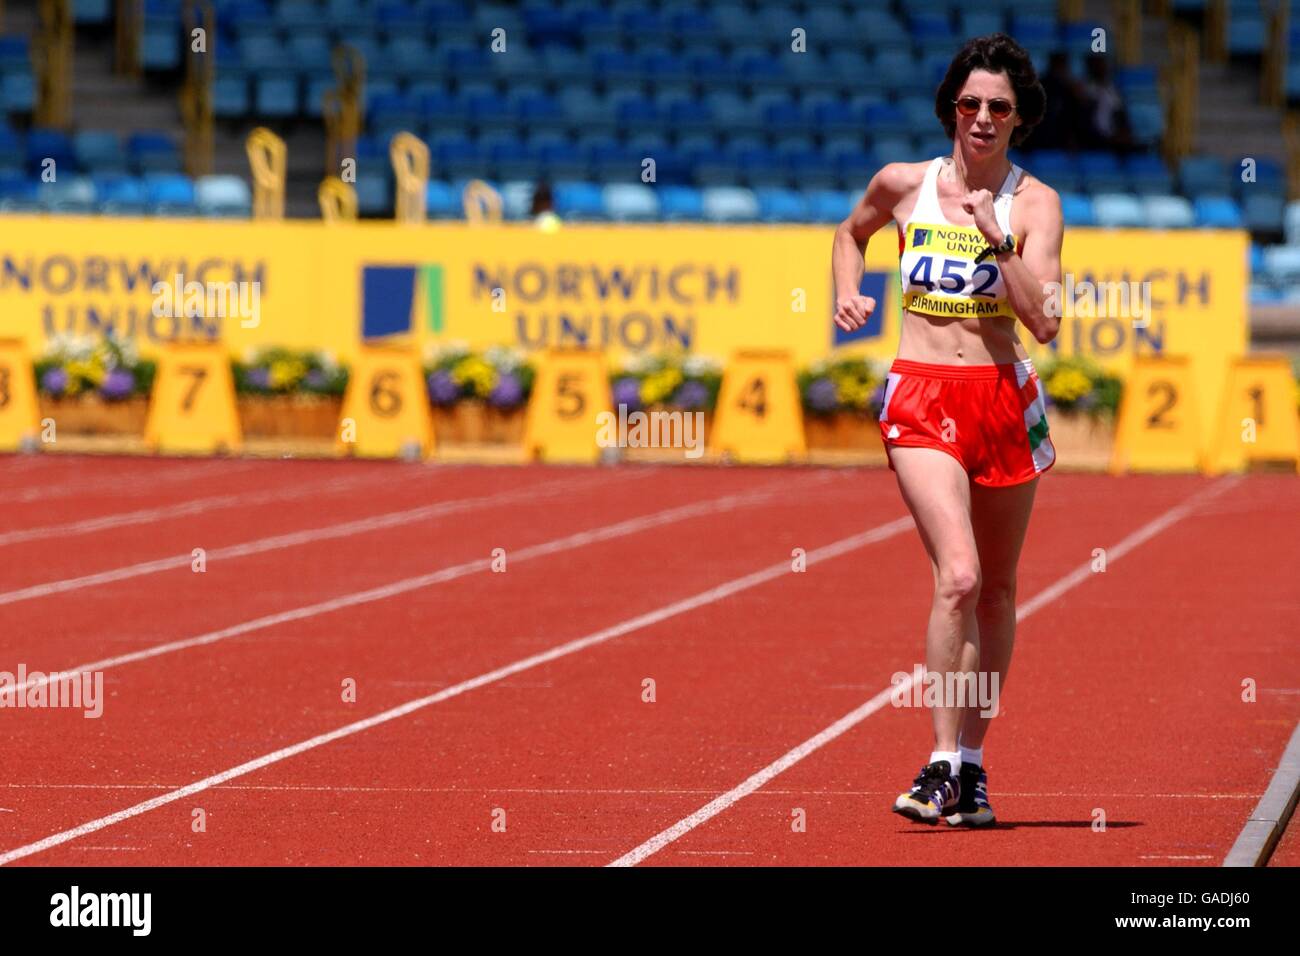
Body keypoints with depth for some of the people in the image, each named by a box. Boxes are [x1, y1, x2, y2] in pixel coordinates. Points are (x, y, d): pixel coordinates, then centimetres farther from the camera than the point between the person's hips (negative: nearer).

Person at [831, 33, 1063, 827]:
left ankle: (972, 765, 24)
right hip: (922, 401, -2)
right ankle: (944, 765, -17)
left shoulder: (1034, 203, 0)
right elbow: (851, 233, 26)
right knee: (958, 577, -19)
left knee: (997, 589, 11)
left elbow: (1045, 323, -10)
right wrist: (847, 293, 8)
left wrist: (998, 242, -18)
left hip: (1004, 397, 2)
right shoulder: (903, 185, 3)